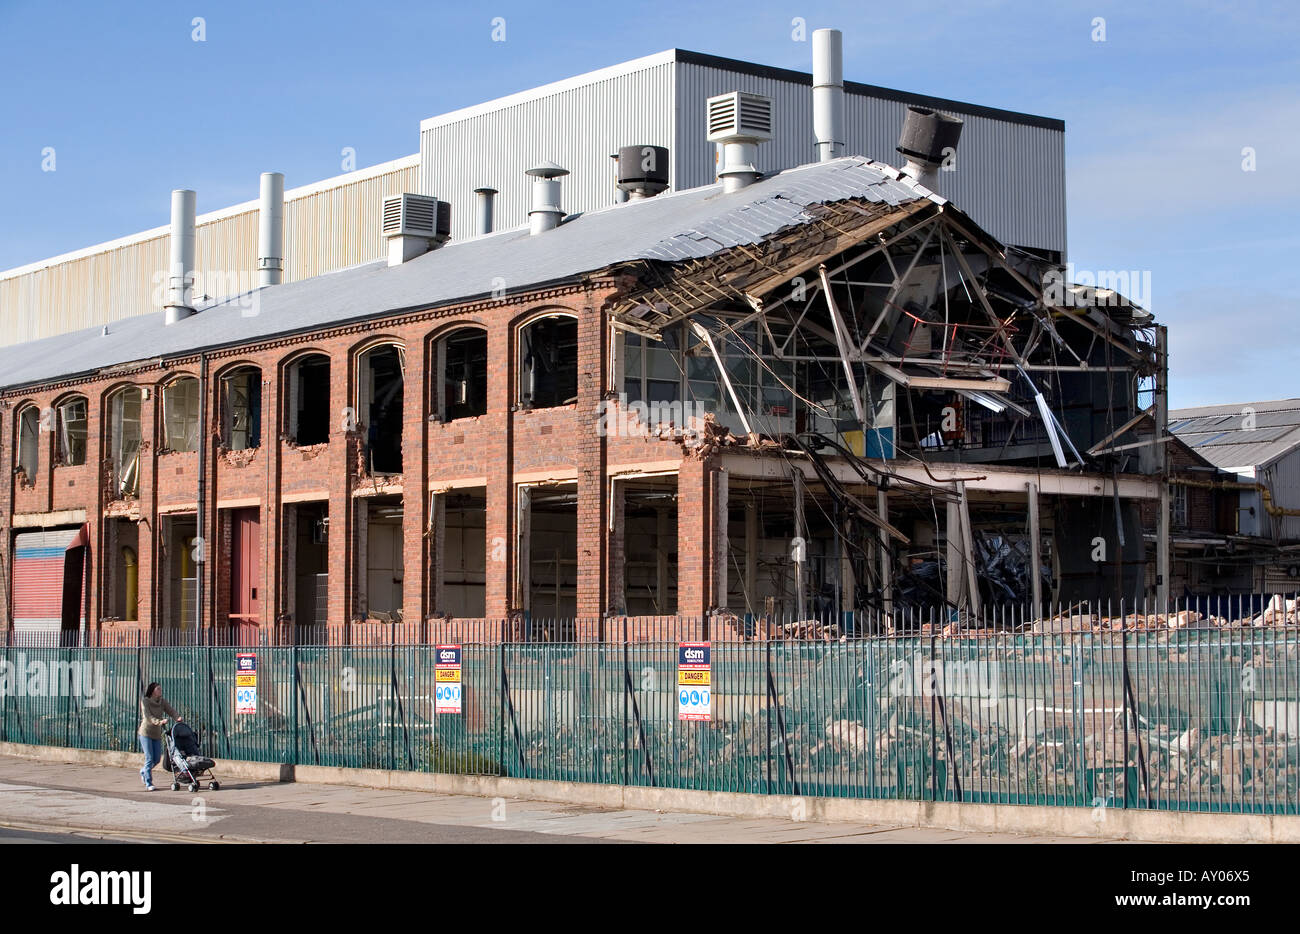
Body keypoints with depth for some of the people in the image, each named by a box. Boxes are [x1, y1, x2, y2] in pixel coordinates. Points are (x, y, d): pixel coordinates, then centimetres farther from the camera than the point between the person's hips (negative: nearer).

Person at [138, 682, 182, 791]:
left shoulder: (162, 701, 3)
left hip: (157, 733, 5)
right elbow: (148, 716, -23)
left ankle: (144, 771, 36)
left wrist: (179, 718, -28)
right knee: (149, 758, -9)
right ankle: (148, 784, -2)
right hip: (146, 733, -5)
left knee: (157, 759, 7)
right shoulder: (145, 701, -11)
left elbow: (171, 712, -7)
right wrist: (159, 722, -39)